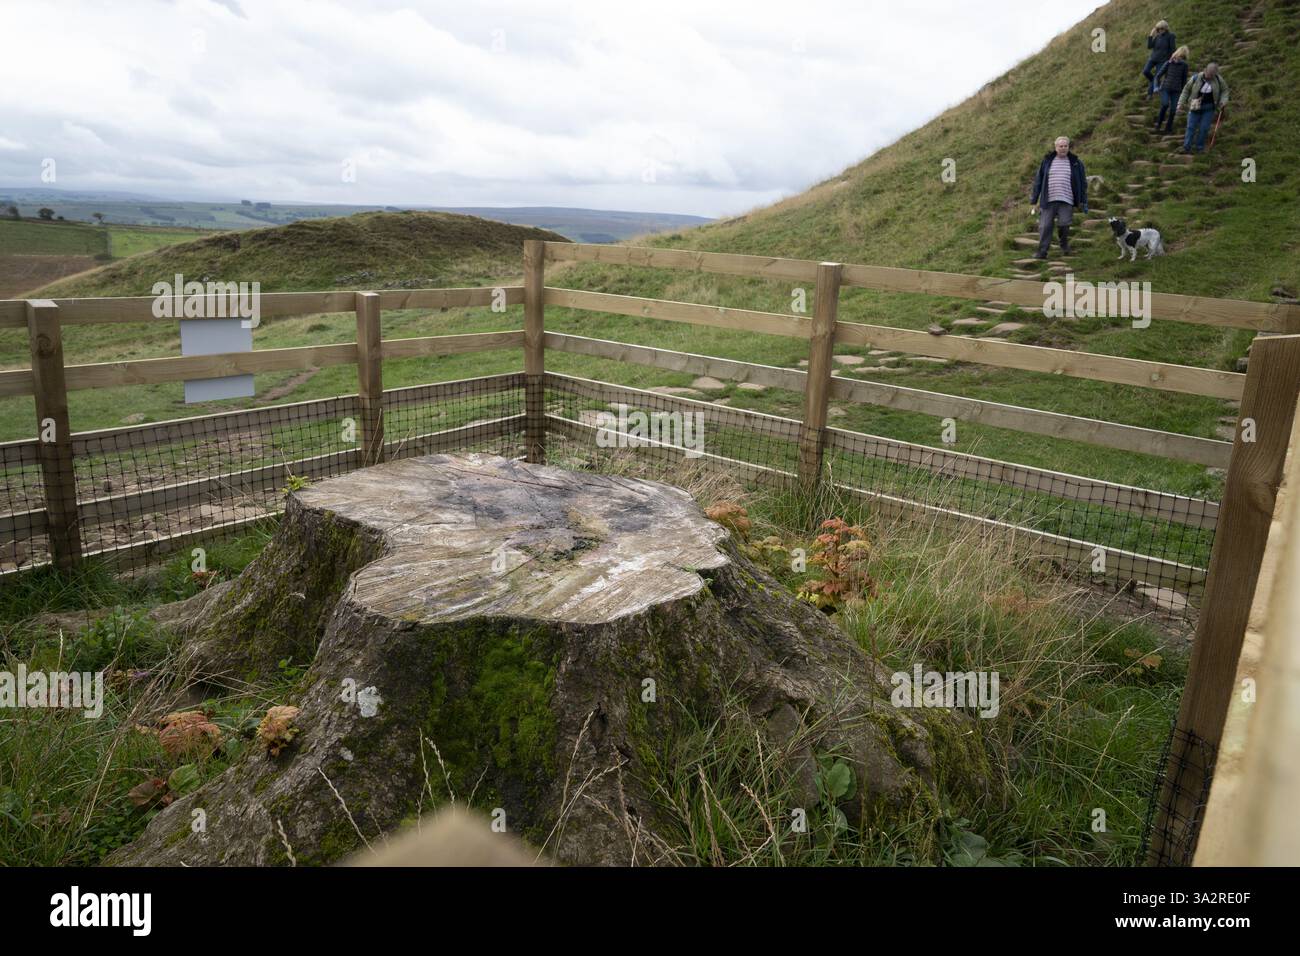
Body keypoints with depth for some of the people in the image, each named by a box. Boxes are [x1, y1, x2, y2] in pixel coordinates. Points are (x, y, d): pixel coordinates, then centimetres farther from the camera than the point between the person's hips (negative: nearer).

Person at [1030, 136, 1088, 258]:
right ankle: (1042, 252, 2)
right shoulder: (1047, 161, 7)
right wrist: (1033, 201, 3)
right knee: (1044, 227, -4)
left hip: (1066, 201, -1)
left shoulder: (1075, 162, 6)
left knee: (1064, 225, -4)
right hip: (1048, 201, 1)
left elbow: (1083, 183, 10)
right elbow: (1038, 181, 8)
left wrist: (1083, 202, 6)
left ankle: (1064, 246, 23)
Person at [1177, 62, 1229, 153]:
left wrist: (1223, 101, -8)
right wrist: (1181, 104, -4)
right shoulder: (1196, 78, -12)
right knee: (1191, 127, 1)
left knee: (1204, 128, 1)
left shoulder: (1218, 79, -7)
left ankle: (1199, 147, 11)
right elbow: (1186, 90, -1)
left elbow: (1224, 90, 7)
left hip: (1209, 108, 1)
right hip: (1196, 107, 0)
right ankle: (1186, 147, 7)